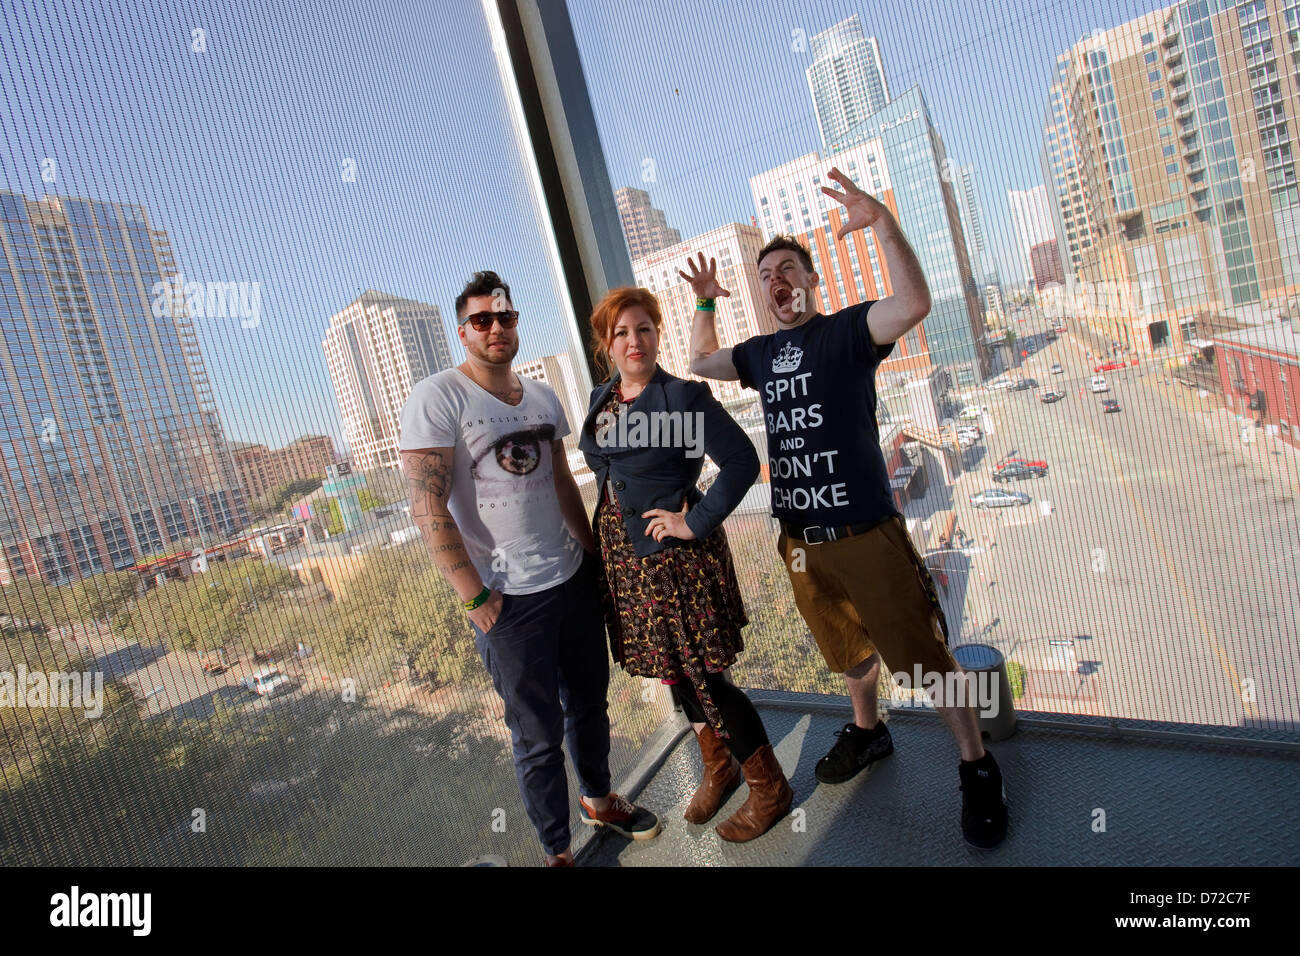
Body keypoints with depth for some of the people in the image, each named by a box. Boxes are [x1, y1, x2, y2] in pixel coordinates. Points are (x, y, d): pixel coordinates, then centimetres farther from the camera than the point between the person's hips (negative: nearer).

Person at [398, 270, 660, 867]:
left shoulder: (542, 397, 8)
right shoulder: (437, 399, -12)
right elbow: (428, 510, -17)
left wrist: (593, 550, 14)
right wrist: (476, 598, -17)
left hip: (574, 577, 6)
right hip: (508, 598, -6)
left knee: (588, 702, 21)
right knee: (538, 733, 7)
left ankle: (598, 800, 46)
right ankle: (556, 851, 29)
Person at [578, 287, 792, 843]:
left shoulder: (682, 396, -14)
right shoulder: (601, 400, 8)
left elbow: (741, 460, -18)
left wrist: (697, 522, -20)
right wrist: (605, 531, 14)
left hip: (676, 555, -7)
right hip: (624, 556, 8)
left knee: (703, 676, 0)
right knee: (672, 672, 18)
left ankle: (769, 787, 22)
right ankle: (719, 767, 40)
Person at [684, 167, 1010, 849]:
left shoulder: (846, 331, -6)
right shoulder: (761, 354, 11)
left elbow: (914, 303, -24)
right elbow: (700, 362, 25)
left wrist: (882, 223, -34)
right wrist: (704, 303, 14)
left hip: (866, 534, -5)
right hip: (799, 543, 6)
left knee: (925, 656, 3)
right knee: (848, 651, 24)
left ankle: (977, 770, 22)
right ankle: (867, 731, 47)